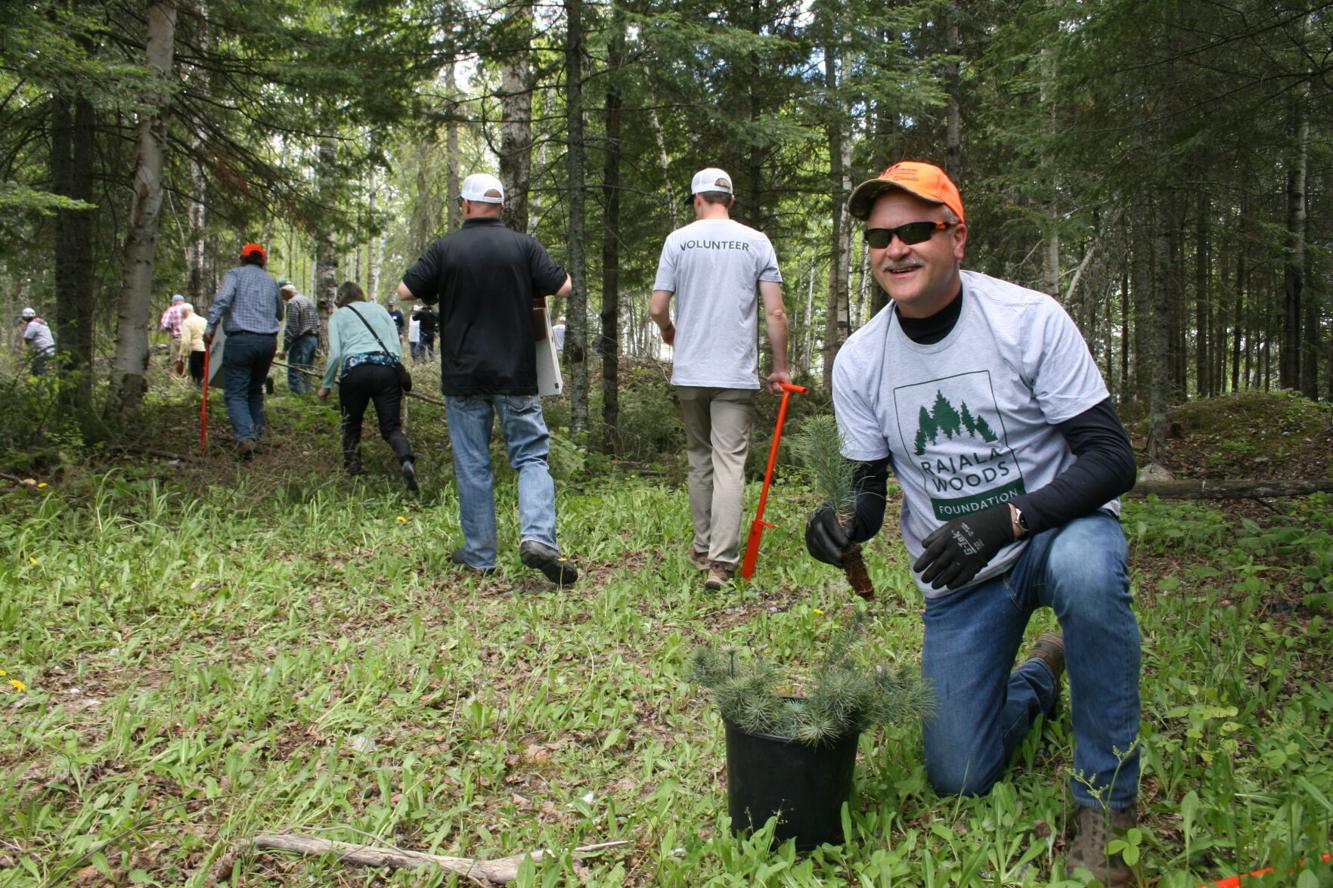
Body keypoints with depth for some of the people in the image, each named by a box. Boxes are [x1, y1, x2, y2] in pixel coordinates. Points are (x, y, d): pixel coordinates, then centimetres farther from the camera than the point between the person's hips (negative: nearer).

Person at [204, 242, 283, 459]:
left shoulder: (235, 274, 5)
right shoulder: (271, 282, 18)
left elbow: (222, 299, -12)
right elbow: (279, 314, 25)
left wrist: (210, 327, -12)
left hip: (241, 340, -4)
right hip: (268, 341, 4)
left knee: (236, 393, -4)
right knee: (256, 390, 19)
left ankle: (244, 436, -22)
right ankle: (257, 433, 17)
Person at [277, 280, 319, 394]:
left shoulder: (293, 303, -11)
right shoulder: (308, 300, 17)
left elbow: (291, 329, -17)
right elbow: (317, 324, 18)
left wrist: (285, 349, -14)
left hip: (301, 341, -9)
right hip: (314, 340, 9)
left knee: (295, 376, -7)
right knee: (306, 374, 13)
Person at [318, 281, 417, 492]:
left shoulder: (339, 315, 15)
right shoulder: (379, 309, 24)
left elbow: (335, 354, 3)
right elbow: (397, 347, 17)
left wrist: (326, 385, 13)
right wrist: (399, 379, 25)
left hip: (356, 370, -2)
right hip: (388, 369, 2)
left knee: (351, 425, 20)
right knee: (391, 426, 4)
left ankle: (352, 470, 17)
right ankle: (406, 461, -23)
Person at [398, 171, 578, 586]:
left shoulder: (444, 249, -2)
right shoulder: (523, 246, -2)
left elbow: (405, 291, 0)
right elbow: (563, 287, -4)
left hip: (463, 376, 0)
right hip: (517, 374, 0)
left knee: (472, 465, 9)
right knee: (531, 456, 6)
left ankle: (479, 554, 15)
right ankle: (538, 537, -14)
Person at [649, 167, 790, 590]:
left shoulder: (678, 239, 2)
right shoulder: (756, 242, 1)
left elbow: (657, 309, 1)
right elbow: (775, 313, -3)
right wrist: (780, 367, 8)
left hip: (689, 372, 1)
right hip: (737, 374, -1)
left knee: (699, 458, 16)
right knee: (730, 464, -2)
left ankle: (703, 547, 24)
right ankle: (721, 561, -8)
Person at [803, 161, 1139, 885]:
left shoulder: (1029, 319, -16)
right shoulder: (859, 361, -6)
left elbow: (1111, 459, -18)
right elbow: (868, 485, 2)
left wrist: (1006, 521, -33)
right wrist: (843, 523, -23)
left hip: (1056, 527, -2)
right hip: (957, 576, 3)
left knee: (1085, 571, -40)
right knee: (958, 778, 0)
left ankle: (1106, 800, -17)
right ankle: (1038, 679, 34)